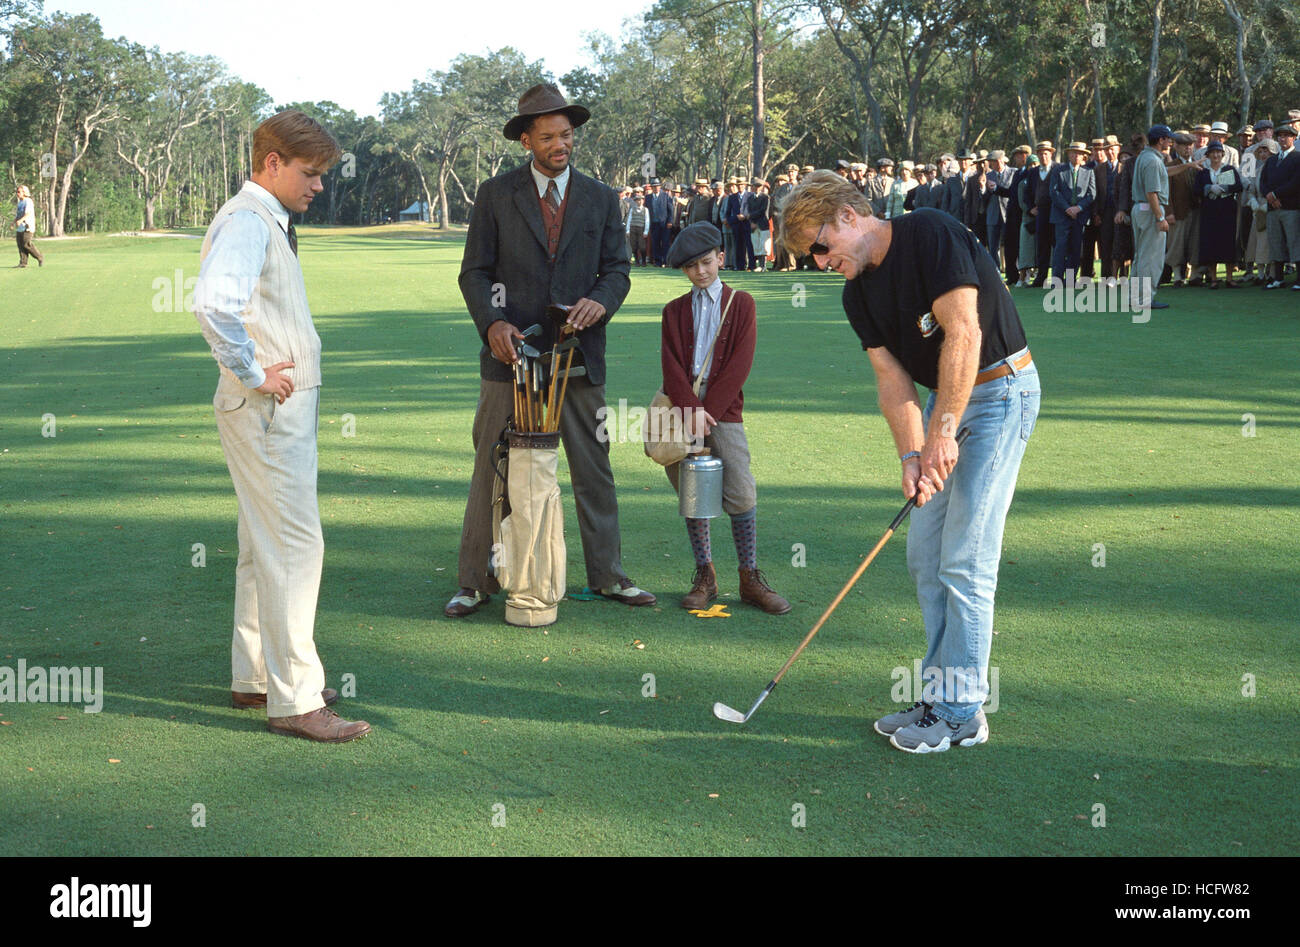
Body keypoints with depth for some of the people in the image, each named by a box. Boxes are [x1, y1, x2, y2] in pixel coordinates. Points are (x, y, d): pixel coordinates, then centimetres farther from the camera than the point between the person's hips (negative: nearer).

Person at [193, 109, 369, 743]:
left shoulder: (271, 223, 16)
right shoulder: (246, 222, -15)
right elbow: (213, 305, -33)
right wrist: (255, 374, -23)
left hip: (282, 406, 11)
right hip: (268, 408, -11)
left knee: (266, 543, 17)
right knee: (295, 544, -9)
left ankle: (255, 677, 28)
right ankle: (293, 700, -4)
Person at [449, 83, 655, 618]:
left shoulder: (600, 199, 10)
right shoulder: (495, 195, 4)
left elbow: (617, 268, 8)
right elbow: (474, 272, 2)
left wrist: (601, 301, -15)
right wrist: (492, 322, -16)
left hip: (579, 353, 2)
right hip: (511, 353, -2)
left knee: (594, 469, 8)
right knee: (493, 469, 2)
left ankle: (607, 575, 20)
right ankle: (477, 583, 11)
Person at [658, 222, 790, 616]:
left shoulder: (740, 303, 8)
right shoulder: (674, 310, 14)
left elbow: (740, 364, -3)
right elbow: (671, 363, 1)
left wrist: (707, 410, -12)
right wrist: (690, 409, -16)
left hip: (723, 411, -2)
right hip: (682, 410, 2)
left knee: (741, 492, -11)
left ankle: (751, 579, -2)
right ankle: (704, 577, 13)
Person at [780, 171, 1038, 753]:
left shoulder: (931, 236, -17)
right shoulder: (857, 293, 7)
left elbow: (963, 334, -24)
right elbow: (891, 376, 2)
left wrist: (942, 431, -24)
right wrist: (910, 454, -13)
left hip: (999, 390, -9)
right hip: (945, 399, 9)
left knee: (965, 560, -9)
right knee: (924, 556, 8)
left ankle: (962, 714, 0)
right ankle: (941, 695, 17)